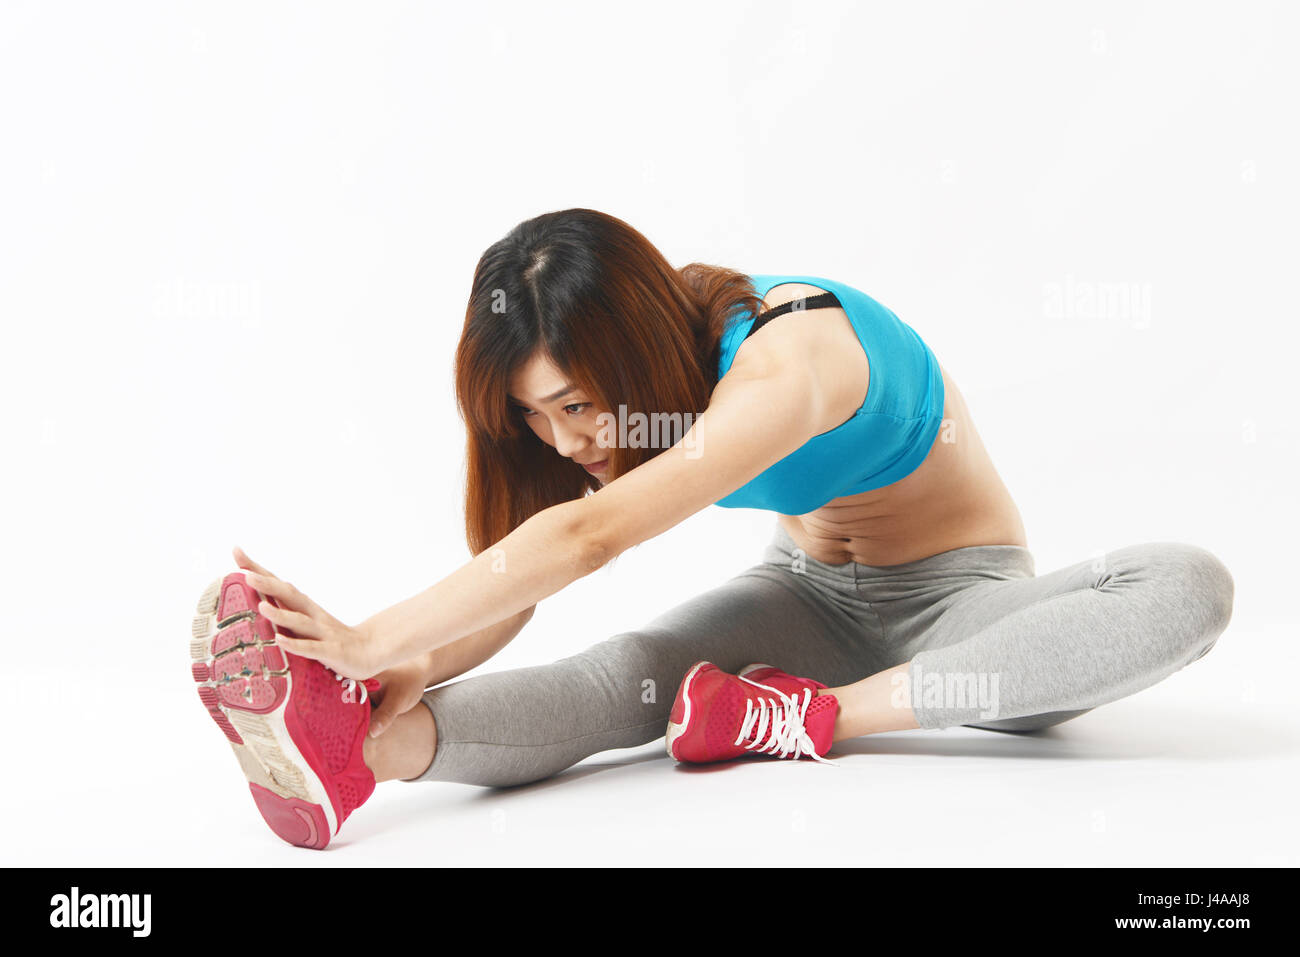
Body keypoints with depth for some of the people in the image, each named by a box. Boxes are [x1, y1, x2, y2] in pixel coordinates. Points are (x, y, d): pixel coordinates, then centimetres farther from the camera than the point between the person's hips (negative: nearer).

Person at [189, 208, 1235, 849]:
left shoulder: (788, 355, -33)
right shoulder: (624, 374, -10)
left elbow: (590, 537, -44)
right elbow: (513, 582, -17)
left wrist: (374, 638, -46)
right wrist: (413, 667, -37)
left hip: (963, 597, -4)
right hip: (811, 594, 4)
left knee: (1192, 586, -34)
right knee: (621, 675, -27)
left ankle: (815, 713, -39)